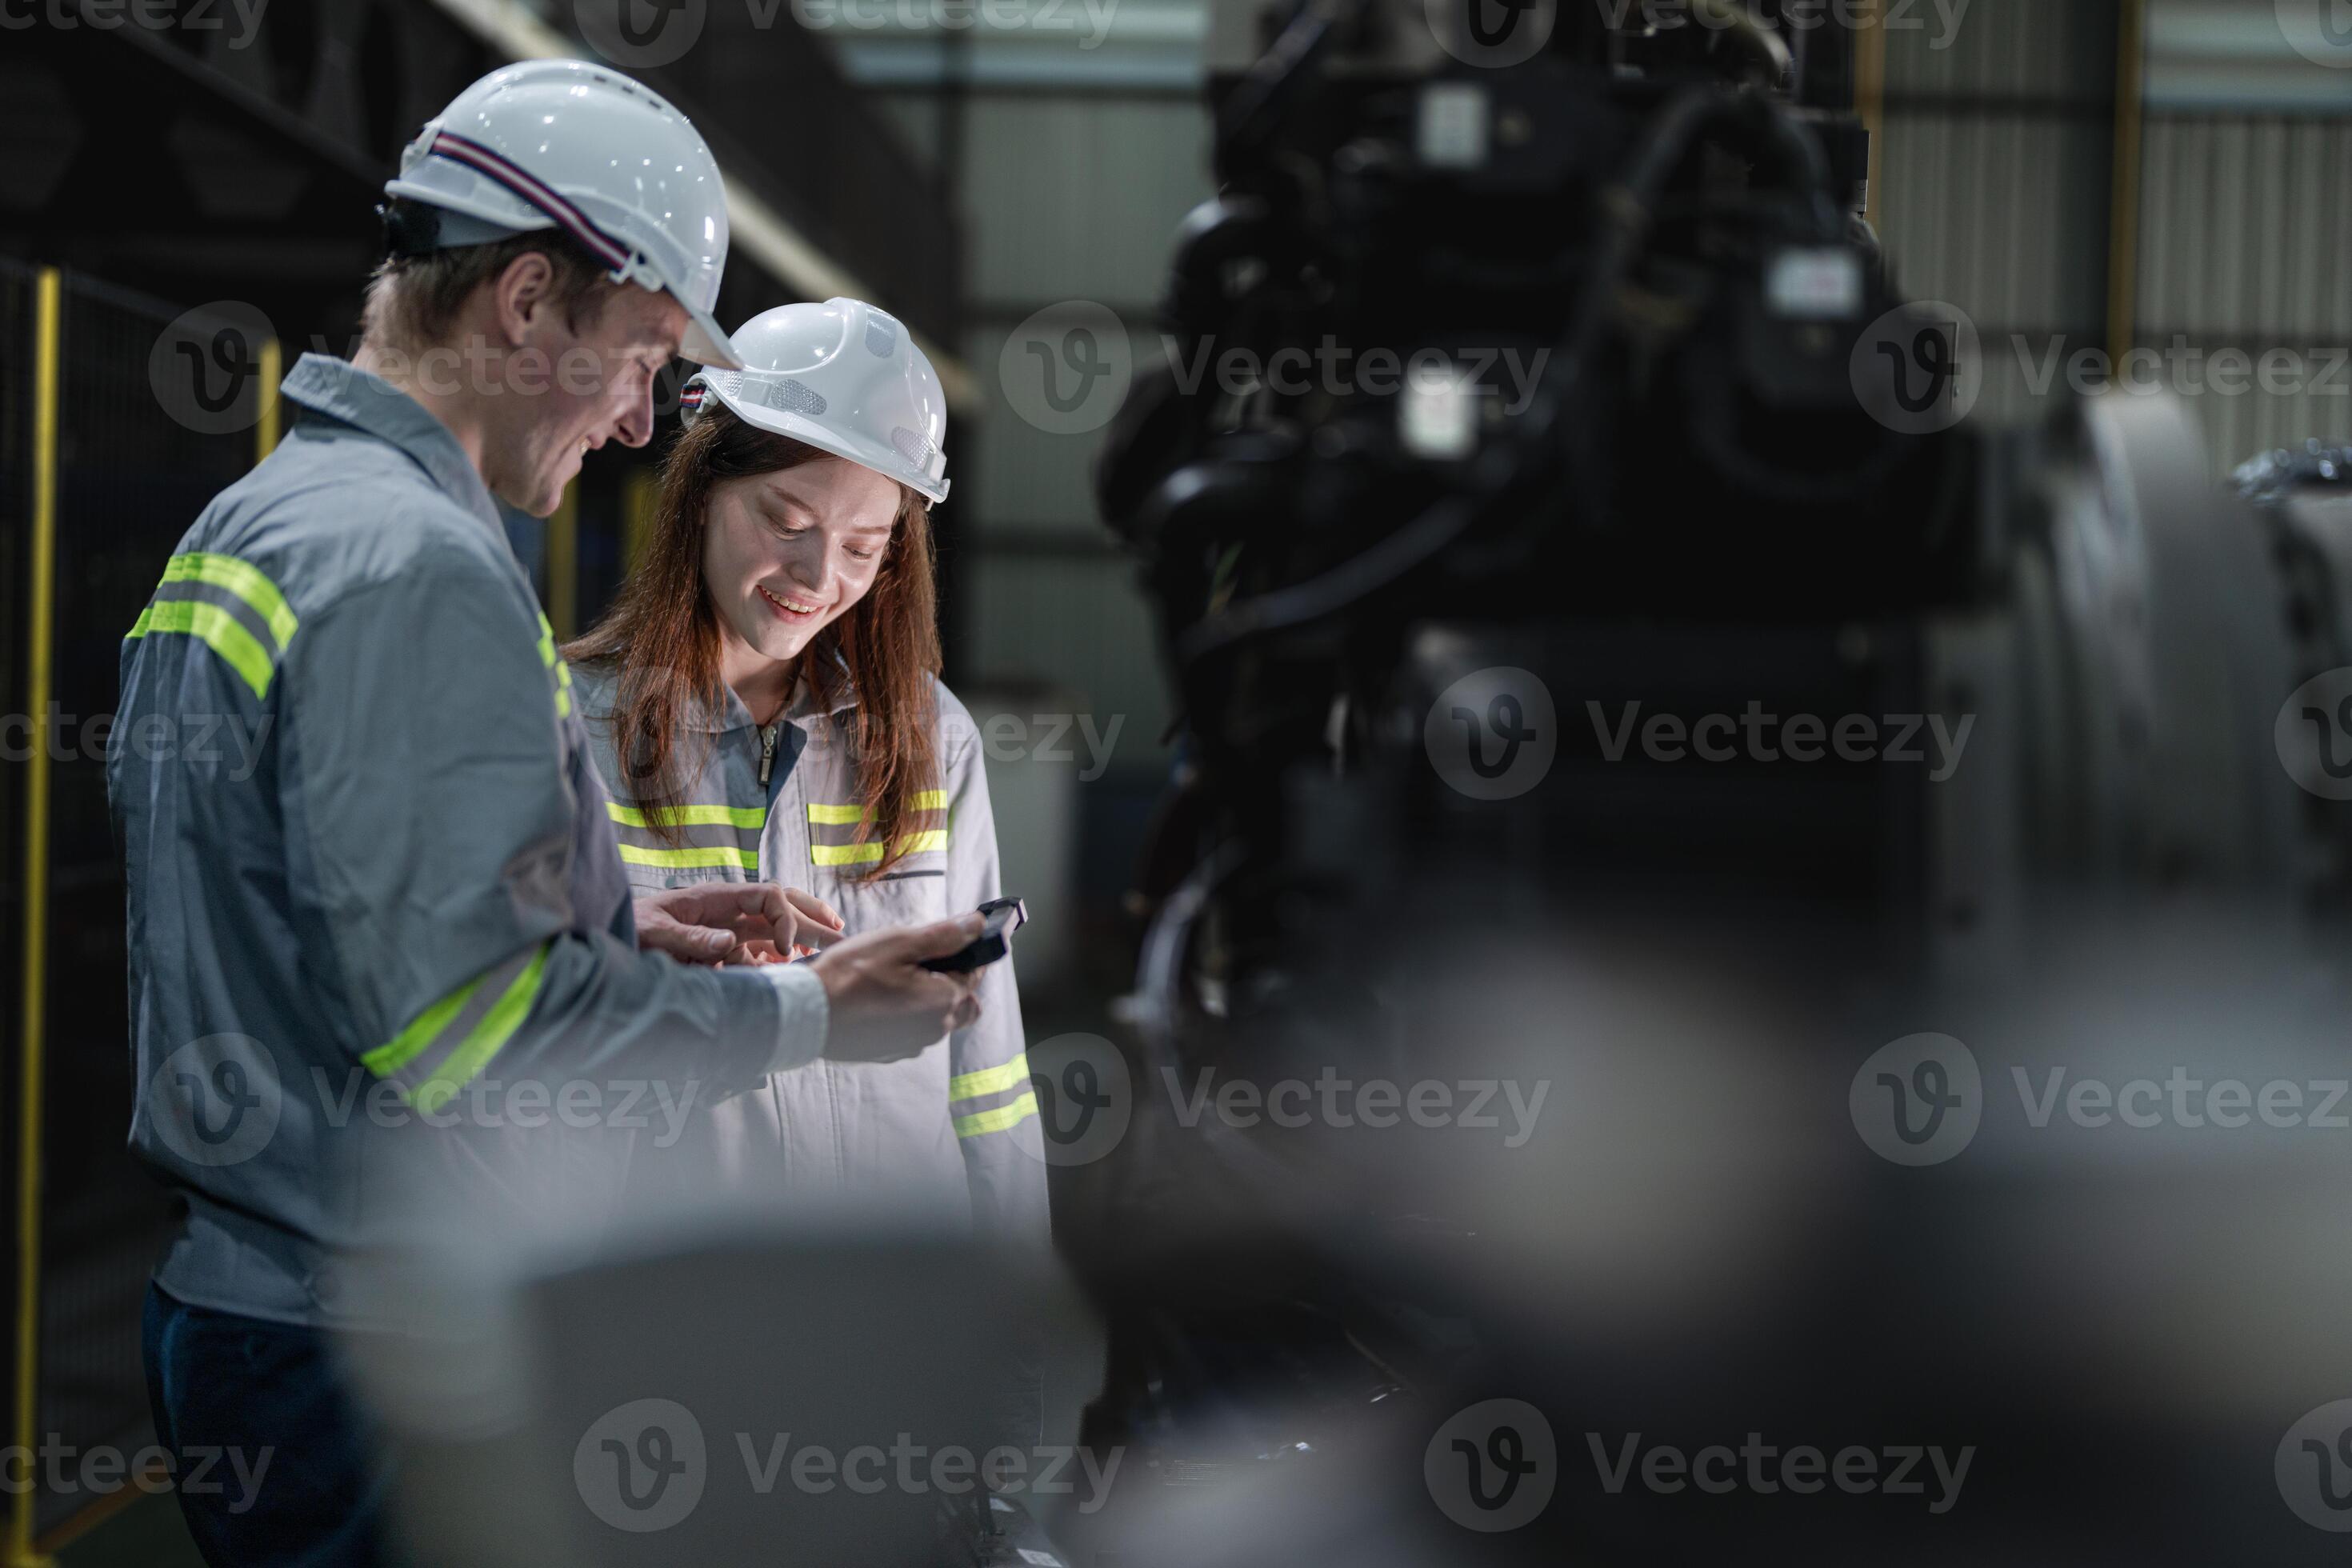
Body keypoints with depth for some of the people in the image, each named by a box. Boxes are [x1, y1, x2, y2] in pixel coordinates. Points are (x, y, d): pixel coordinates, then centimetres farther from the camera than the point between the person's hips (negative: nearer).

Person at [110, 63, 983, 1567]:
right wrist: (800, 1016, -13)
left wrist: (626, 927, 12)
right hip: (383, 1355, -10)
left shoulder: (244, 525, 13)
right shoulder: (416, 566, -19)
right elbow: (467, 1029, -23)